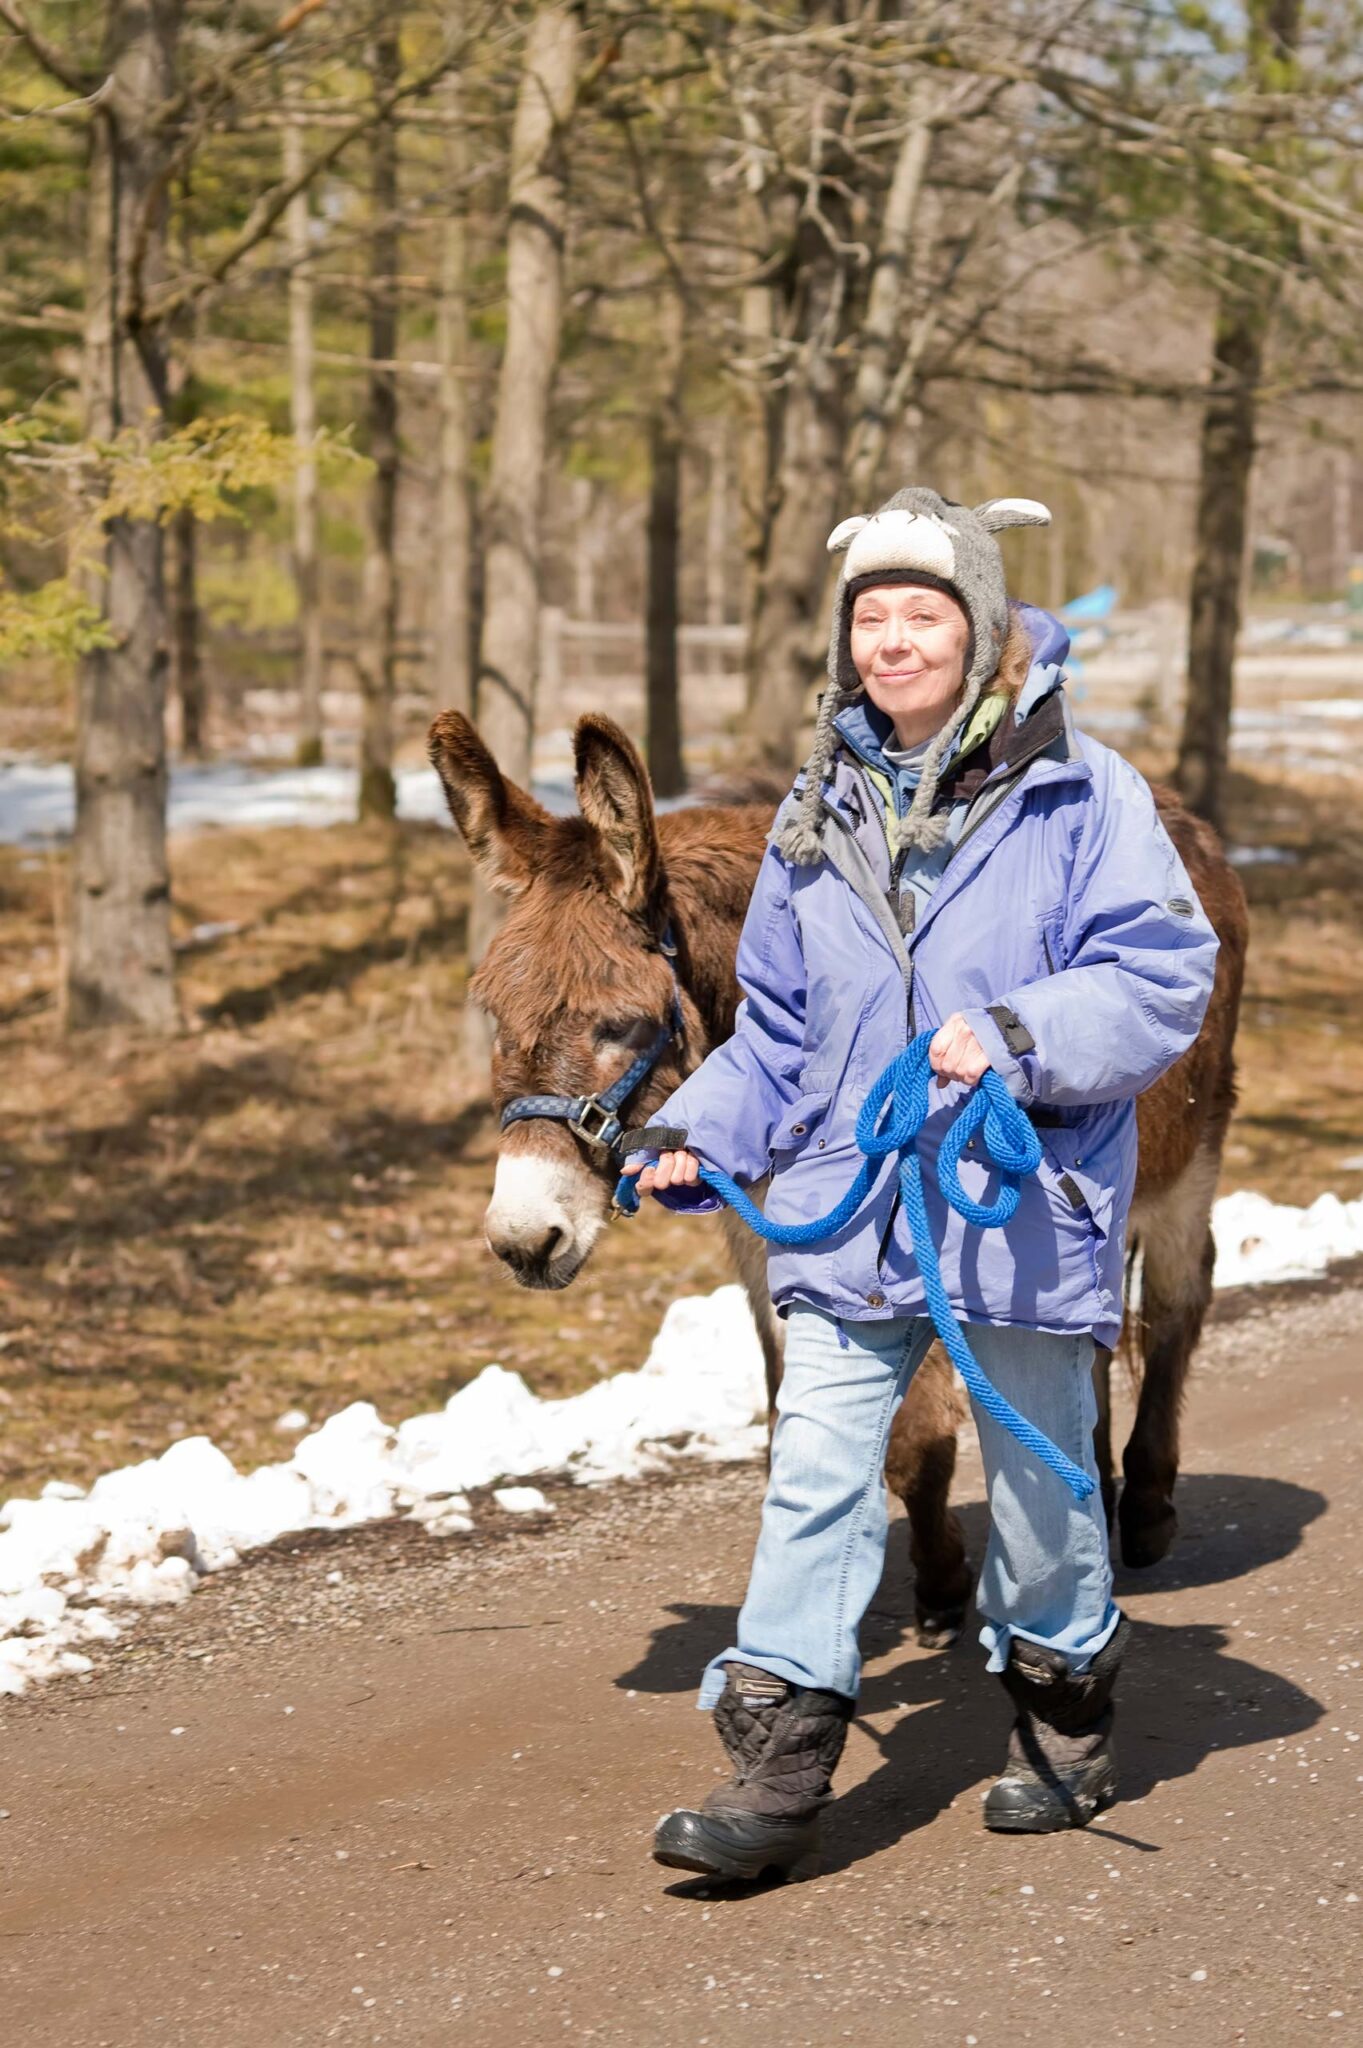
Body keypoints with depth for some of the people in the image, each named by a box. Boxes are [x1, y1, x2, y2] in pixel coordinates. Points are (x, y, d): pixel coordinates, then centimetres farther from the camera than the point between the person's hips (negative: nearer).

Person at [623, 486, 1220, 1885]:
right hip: (845, 1210, 3)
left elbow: (1162, 973, -12)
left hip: (1023, 1204, -3)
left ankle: (1065, 1737, 32)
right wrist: (701, 1135, 3)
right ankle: (778, 1780, -5)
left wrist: (1022, 1036, -26)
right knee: (815, 1475, -5)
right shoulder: (821, 813, 9)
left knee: (1039, 1478, 11)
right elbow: (778, 1027, 16)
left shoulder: (1078, 795, -6)